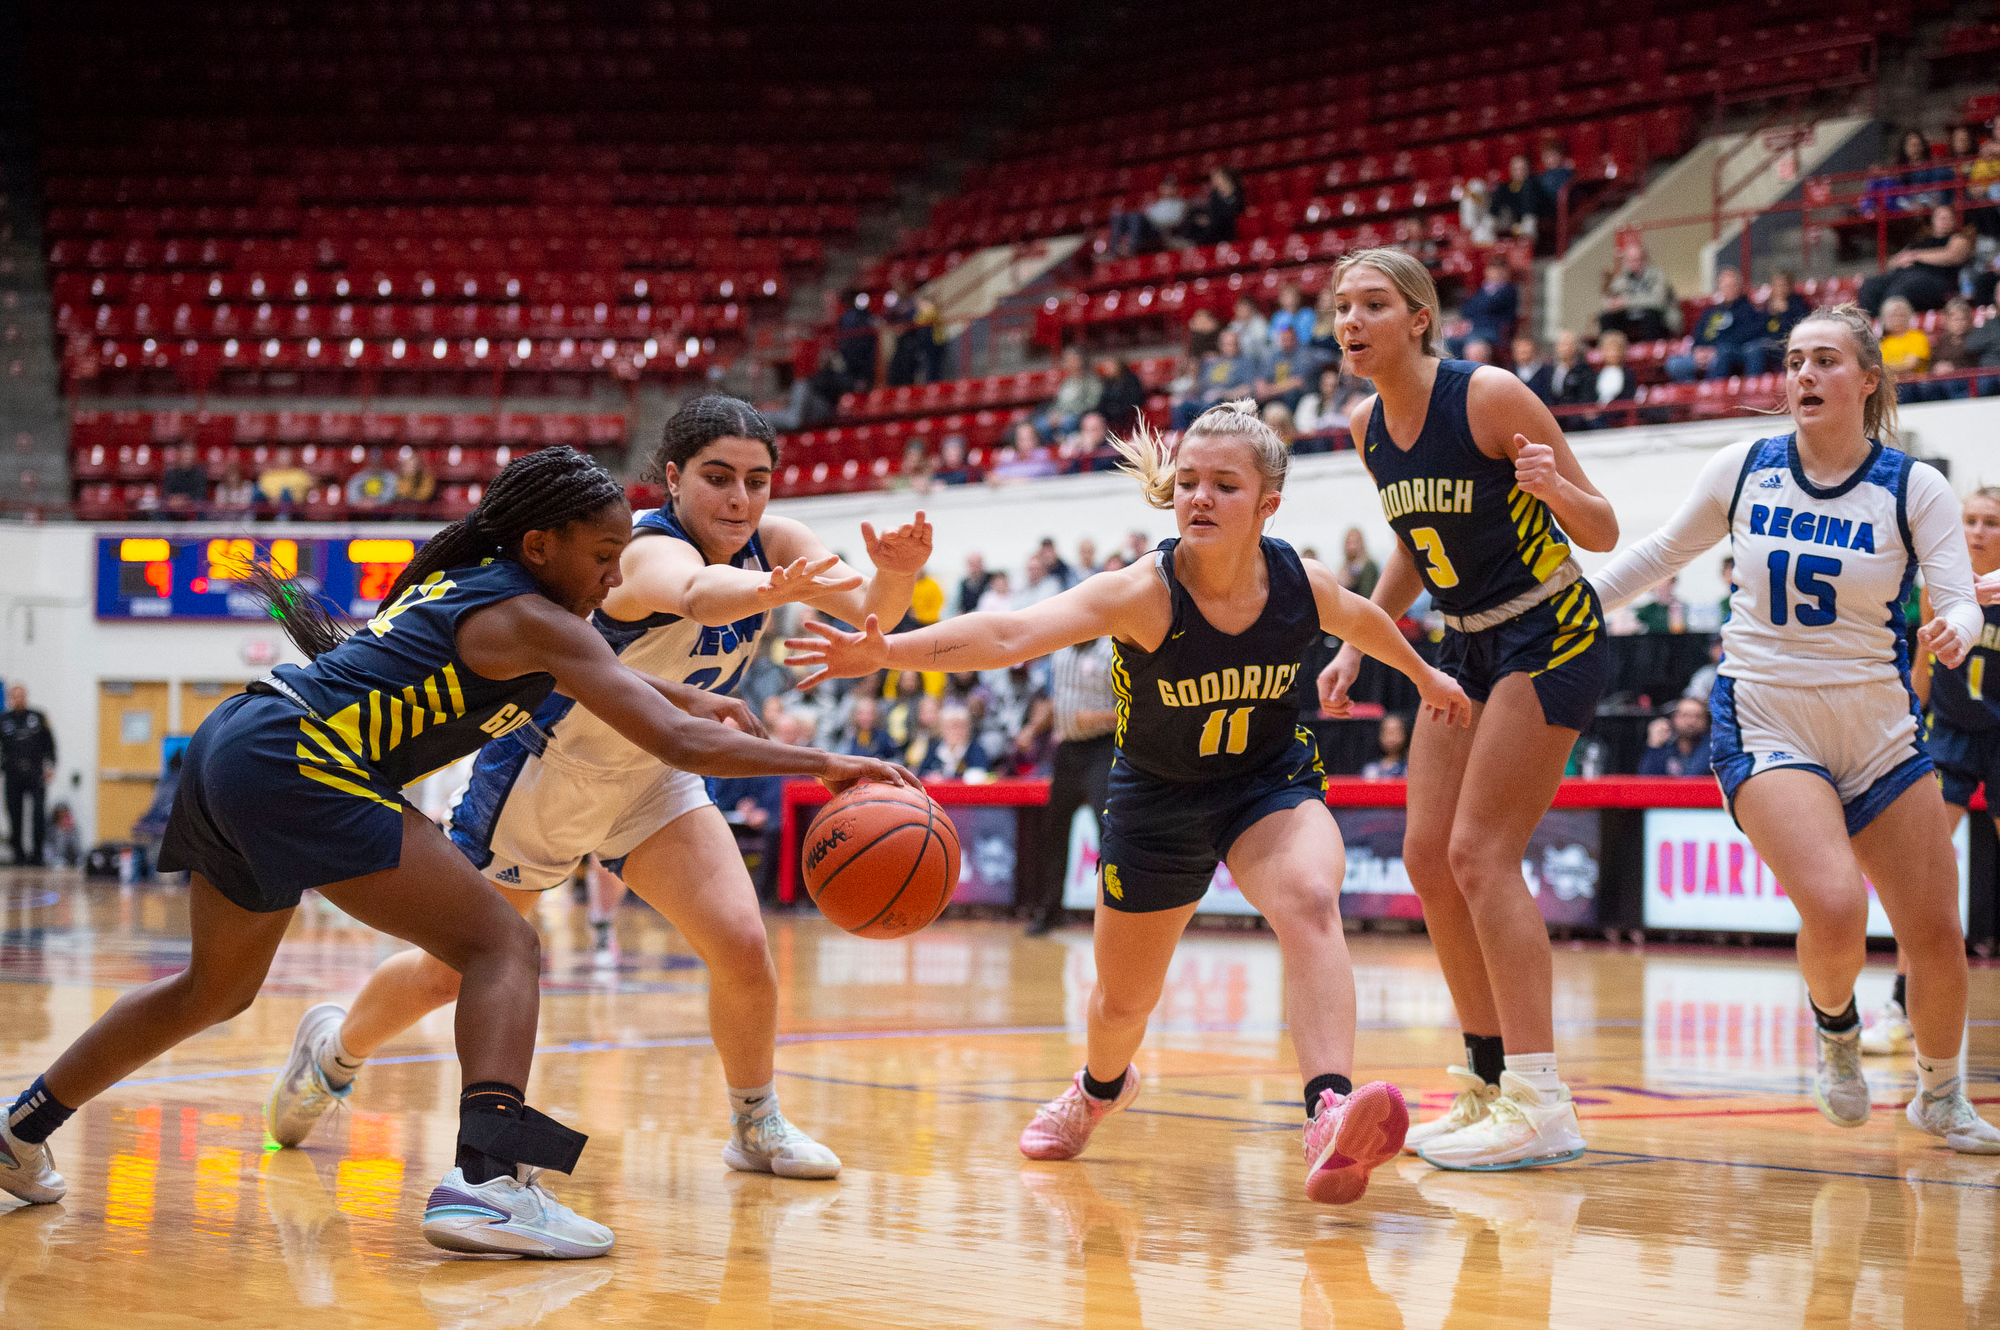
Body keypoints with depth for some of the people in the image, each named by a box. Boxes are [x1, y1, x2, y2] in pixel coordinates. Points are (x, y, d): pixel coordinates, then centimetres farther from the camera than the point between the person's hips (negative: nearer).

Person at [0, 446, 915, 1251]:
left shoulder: (460, 581, 21)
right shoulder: (531, 620, -5)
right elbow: (679, 743, -13)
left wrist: (686, 698, 36)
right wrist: (822, 765, -10)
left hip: (230, 750, 10)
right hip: (296, 762, -10)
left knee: (216, 988, 28)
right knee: (503, 947, -10)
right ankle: (487, 1180, -30)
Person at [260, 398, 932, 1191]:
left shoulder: (773, 543, -15)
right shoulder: (649, 550, -34)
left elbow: (872, 609, -28)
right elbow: (695, 594, -59)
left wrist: (894, 576, -52)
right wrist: (774, 590, -80)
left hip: (652, 780, 5)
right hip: (542, 775, -5)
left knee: (742, 947, -14)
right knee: (451, 973, 11)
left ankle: (756, 1126, 9)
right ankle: (335, 1050, 41)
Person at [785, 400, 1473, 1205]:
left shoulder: (1302, 586, -19)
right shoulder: (1144, 594, -30)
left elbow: (1364, 621, 8)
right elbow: (1011, 635, -44)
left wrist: (1424, 676, 27)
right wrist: (887, 650, -60)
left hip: (1271, 782, 0)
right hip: (1157, 799, 0)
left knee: (1310, 902, -33)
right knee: (1123, 1001, 17)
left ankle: (1331, 1117, -47)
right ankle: (1101, 1088, 55)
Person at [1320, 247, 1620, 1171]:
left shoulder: (1489, 397, -19)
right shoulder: (1368, 426, 2)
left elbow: (1602, 534, -15)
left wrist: (1555, 486, -36)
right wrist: (1358, 646, 11)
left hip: (1550, 638, -8)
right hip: (1467, 645, 8)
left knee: (1481, 853, -16)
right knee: (1428, 857, 3)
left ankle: (1540, 1105, -15)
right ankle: (1490, 1084, 13)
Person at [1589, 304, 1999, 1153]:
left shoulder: (1916, 488, -4)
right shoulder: (1743, 470, 0)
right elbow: (1664, 552, 15)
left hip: (1880, 732, 1)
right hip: (1767, 724, -1)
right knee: (1834, 912, -24)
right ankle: (1834, 1024, 11)